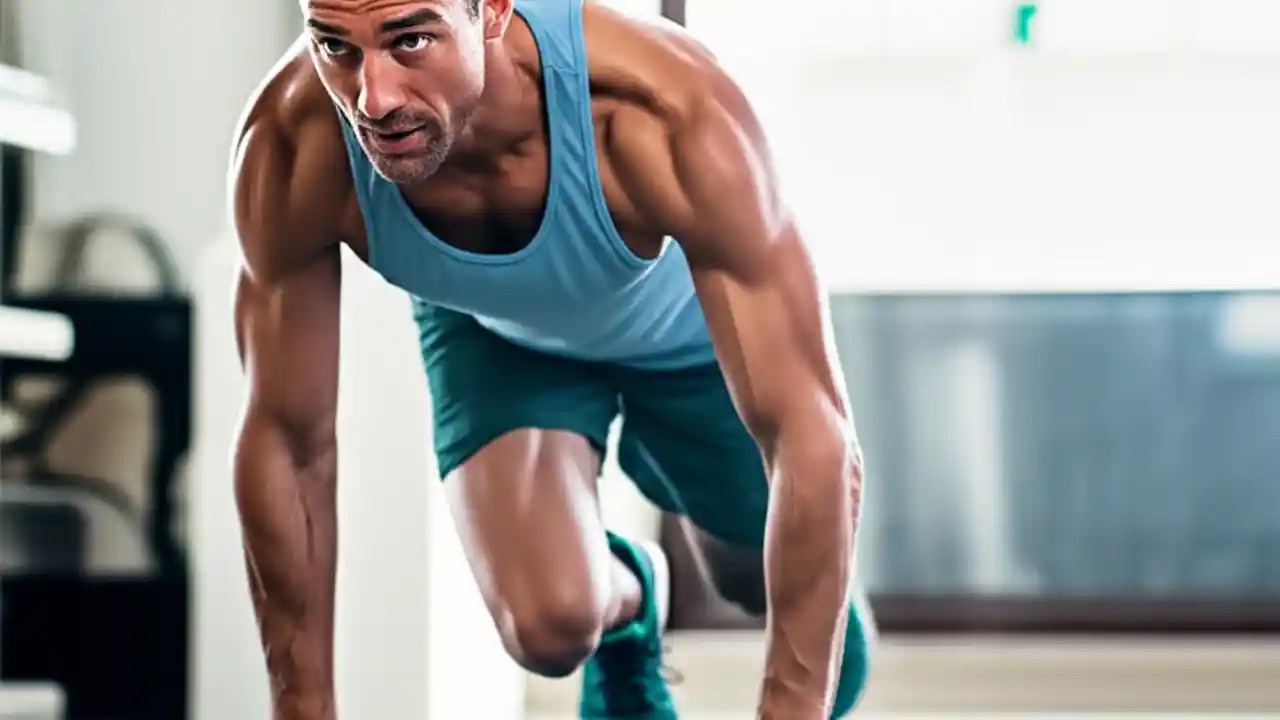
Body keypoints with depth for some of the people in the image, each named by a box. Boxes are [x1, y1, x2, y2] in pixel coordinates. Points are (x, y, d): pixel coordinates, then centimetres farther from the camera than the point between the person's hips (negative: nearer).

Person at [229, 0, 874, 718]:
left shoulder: (666, 114, -45)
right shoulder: (292, 149, -37)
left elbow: (813, 433, -40)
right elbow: (288, 444, -22)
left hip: (691, 323, -1)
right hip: (496, 330, 1)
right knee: (551, 627, -20)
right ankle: (627, 600, 17)